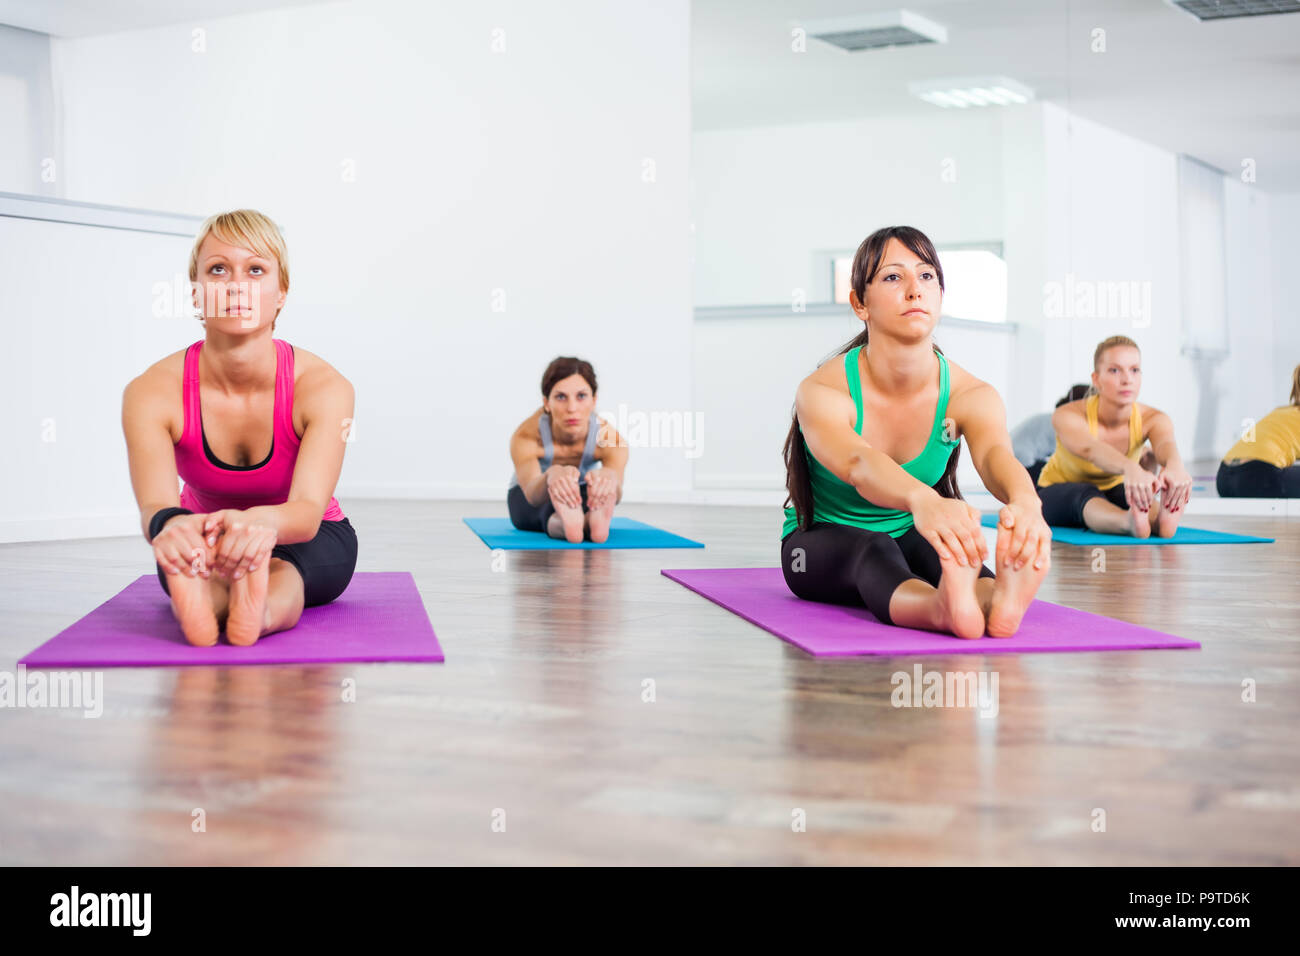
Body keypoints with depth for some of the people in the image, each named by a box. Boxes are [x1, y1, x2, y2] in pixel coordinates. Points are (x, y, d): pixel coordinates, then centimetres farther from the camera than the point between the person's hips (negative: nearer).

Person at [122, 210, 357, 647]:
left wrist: (263, 522, -66)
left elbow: (309, 509, -40)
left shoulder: (323, 386, -26)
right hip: (206, 536, 2)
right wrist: (170, 525, -66)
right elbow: (153, 503, -38)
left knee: (279, 569, -38)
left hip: (310, 543, -1)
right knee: (180, 551, -36)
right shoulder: (151, 392, -23)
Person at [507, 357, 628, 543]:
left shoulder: (610, 439, -29)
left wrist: (610, 477, -74)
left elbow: (615, 497, -47)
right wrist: (551, 475, -74)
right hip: (526, 500, -1)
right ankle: (561, 522, -70)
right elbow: (533, 496, -49)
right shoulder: (525, 436, -33)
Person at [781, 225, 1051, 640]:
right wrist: (923, 499, -72)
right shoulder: (822, 392, -25)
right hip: (822, 543, -2)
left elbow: (996, 455, -40)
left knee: (941, 543, -34)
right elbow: (858, 464, -48)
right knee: (872, 548, -38)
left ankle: (997, 596, -67)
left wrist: (1025, 502, -66)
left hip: (908, 542, 2)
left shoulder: (970, 395, -16)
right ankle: (941, 608, -69)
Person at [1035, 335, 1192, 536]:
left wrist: (1175, 466, -71)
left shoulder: (1152, 419, -19)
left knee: (1140, 492, -32)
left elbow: (1165, 444, -44)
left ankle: (1162, 517, -64)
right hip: (1057, 494, -3)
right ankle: (1129, 522, -69)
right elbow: (1089, 449, -52)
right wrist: (1129, 468, -76)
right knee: (1086, 494, -39)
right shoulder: (1068, 416, -29)